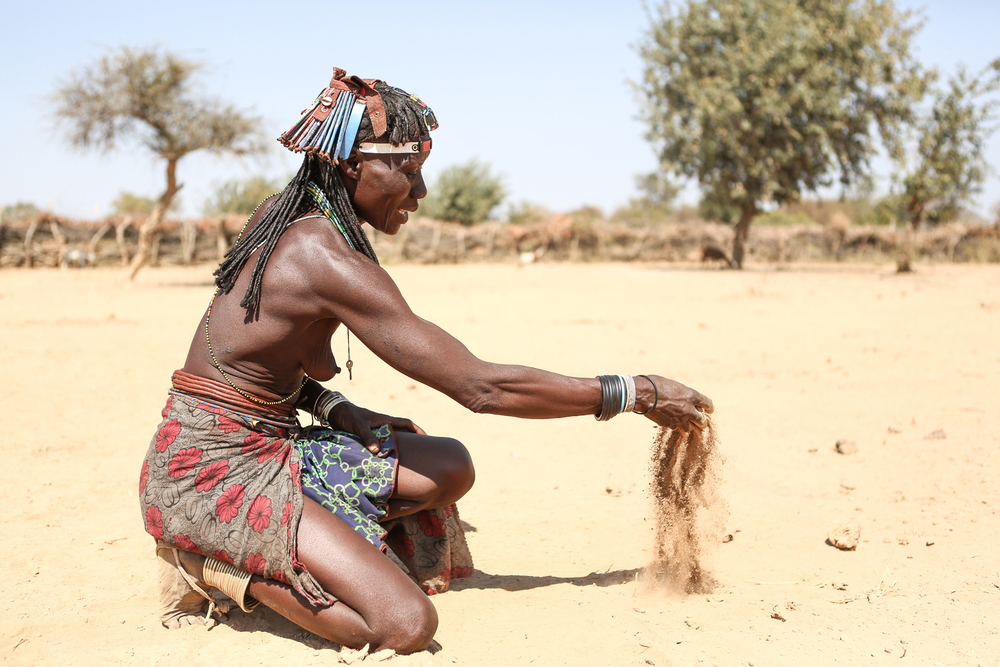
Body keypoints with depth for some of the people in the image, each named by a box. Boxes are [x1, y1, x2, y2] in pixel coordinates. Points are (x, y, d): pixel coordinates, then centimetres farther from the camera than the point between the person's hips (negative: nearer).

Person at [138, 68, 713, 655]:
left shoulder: (282, 216, 6)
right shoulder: (329, 260, -22)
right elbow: (481, 386, -22)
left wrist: (333, 408, 2)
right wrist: (634, 393, -16)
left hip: (263, 445, 9)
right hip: (213, 470, -9)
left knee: (450, 466, 3)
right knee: (406, 624, -22)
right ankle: (217, 566, -5)